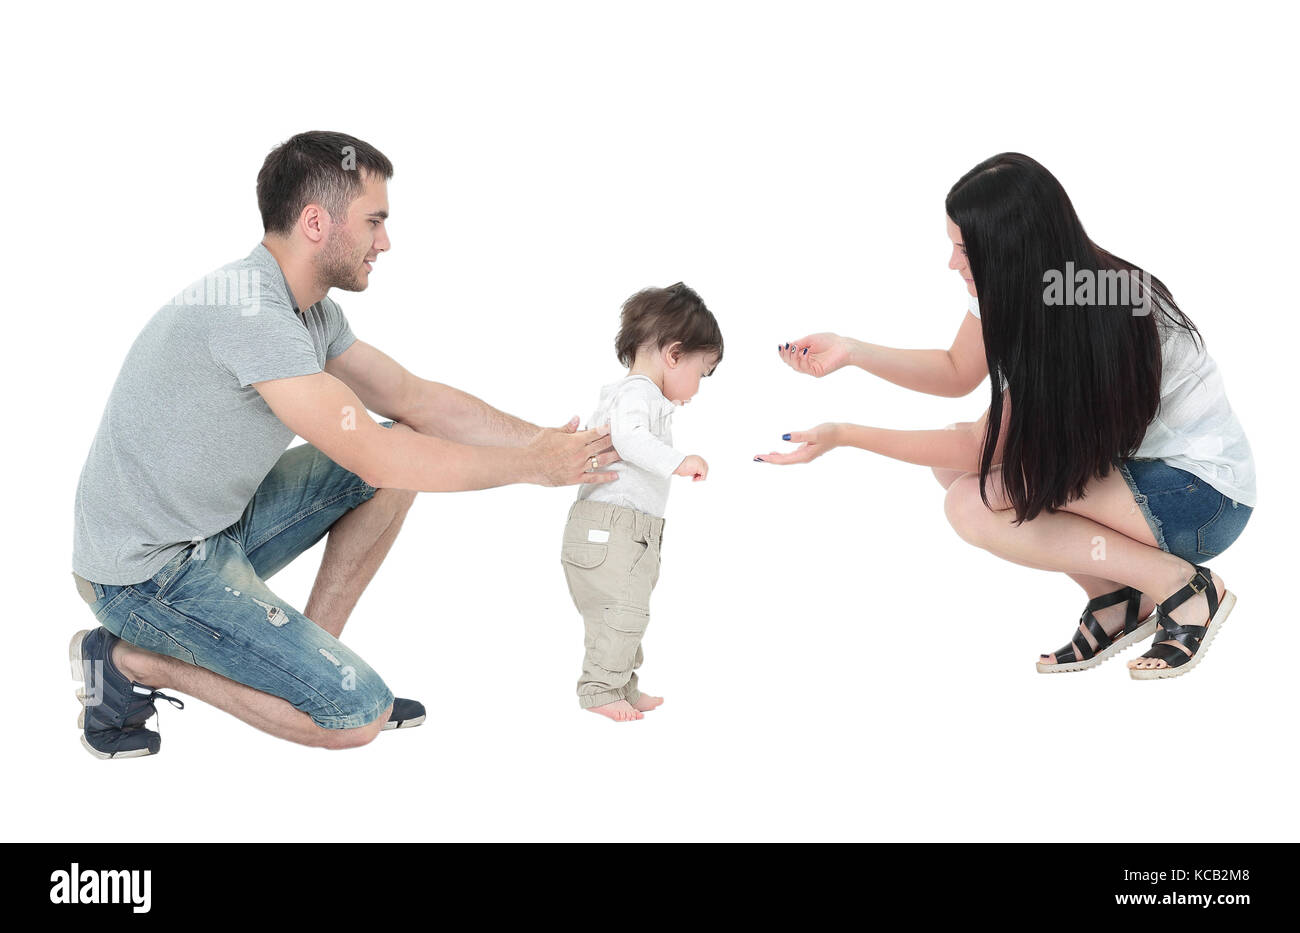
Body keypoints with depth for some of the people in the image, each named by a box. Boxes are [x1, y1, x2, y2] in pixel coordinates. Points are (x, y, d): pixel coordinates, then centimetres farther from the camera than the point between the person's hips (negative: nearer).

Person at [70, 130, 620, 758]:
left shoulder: (311, 310, 3)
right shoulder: (250, 312, -27)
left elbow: (413, 398, 8)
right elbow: (376, 458, -28)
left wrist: (546, 440, -2)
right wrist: (532, 467, -17)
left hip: (221, 527, 10)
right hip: (146, 573, -9)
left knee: (409, 449, 3)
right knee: (357, 718, -15)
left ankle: (313, 657, 10)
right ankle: (131, 661, -1)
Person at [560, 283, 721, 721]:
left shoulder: (644, 396, 21)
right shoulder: (637, 391, -13)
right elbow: (629, 438, -32)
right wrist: (678, 462, -39)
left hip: (631, 531, 11)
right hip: (610, 526, -11)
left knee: (629, 611, 15)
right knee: (623, 609, -9)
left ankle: (623, 688, 24)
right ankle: (600, 689, 0)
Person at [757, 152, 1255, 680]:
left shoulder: (1092, 324, -30)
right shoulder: (1015, 287, -7)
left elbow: (983, 447, -23)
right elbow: (957, 373, 9)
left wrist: (843, 436, -21)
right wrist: (852, 352, -5)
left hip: (1204, 494, -9)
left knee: (972, 504, -22)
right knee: (953, 466, -4)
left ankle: (1180, 585, -11)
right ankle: (1116, 602, 2)